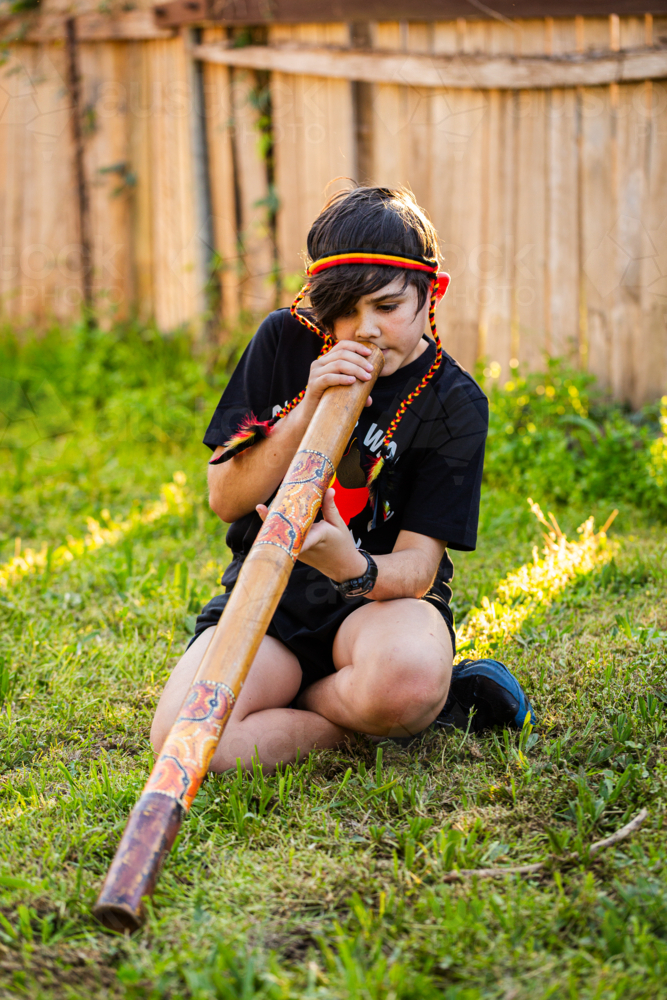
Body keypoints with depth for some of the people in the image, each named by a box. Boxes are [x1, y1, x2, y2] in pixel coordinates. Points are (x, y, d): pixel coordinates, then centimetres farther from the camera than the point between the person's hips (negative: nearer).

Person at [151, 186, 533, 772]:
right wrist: (308, 411, -17)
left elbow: (417, 564, -13)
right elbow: (226, 499, -1)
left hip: (380, 594, -3)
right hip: (266, 591, 3)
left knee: (406, 676, -42)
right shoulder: (286, 342, 1)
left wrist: (353, 568, -38)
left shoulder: (454, 404, -6)